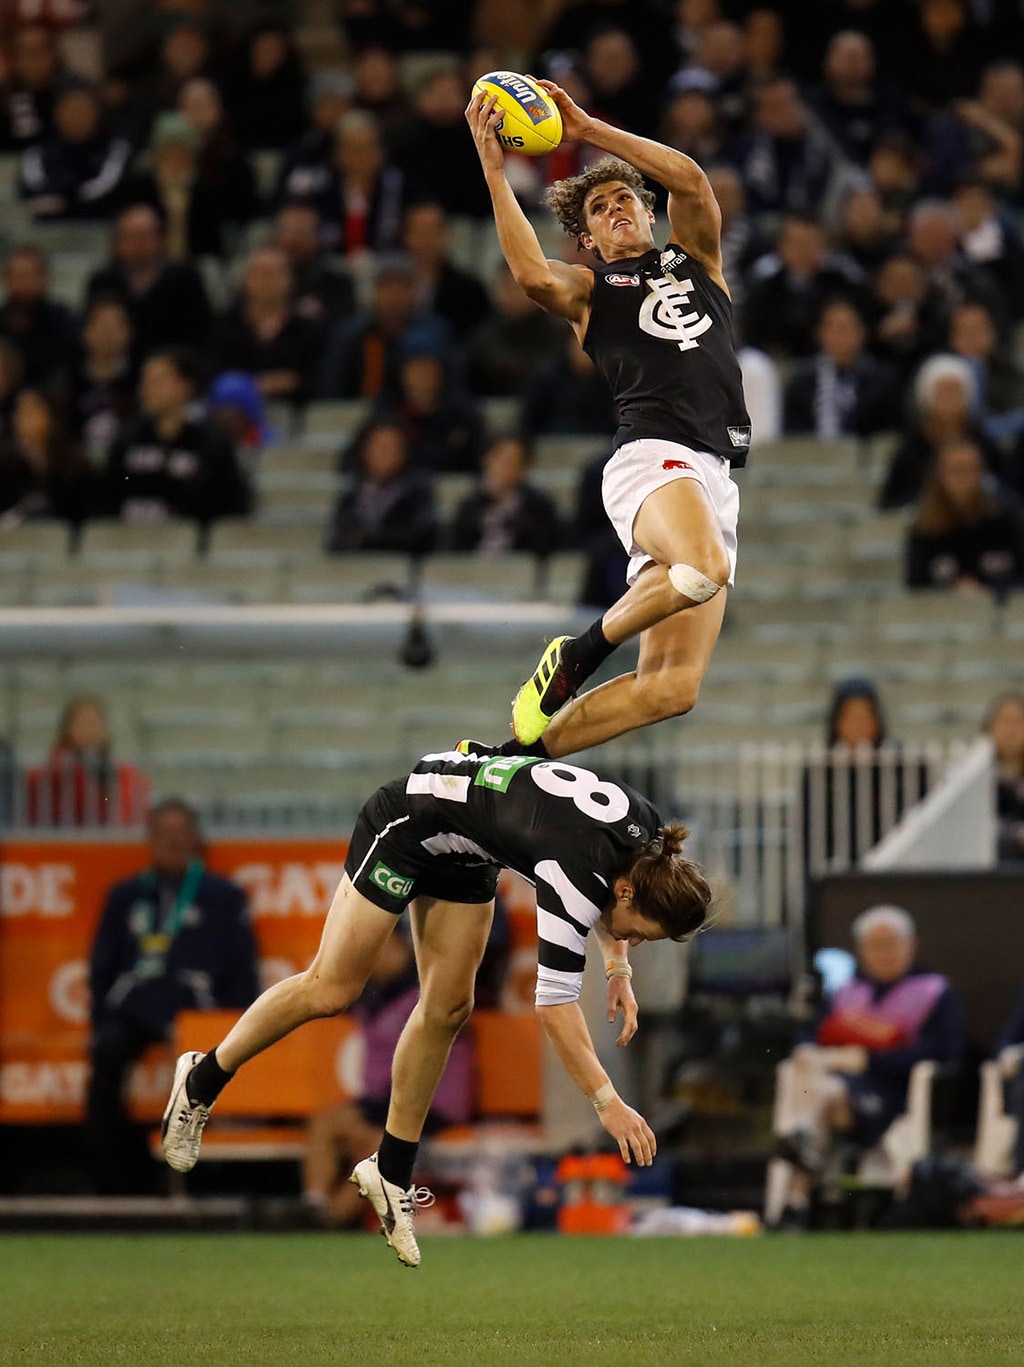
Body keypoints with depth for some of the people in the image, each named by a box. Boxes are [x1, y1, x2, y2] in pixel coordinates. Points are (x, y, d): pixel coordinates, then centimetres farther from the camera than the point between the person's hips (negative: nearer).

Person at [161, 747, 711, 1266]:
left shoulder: (651, 837, -13)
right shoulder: (575, 874, -36)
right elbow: (554, 1005, -34)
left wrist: (618, 969, 4)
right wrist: (607, 1102, -31)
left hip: (467, 856, 8)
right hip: (410, 819, -8)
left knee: (447, 1010, 6)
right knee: (331, 989, -4)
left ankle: (392, 1172, 15)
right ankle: (203, 1081, 15)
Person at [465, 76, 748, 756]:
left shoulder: (695, 259, 27)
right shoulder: (589, 289, 16)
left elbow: (691, 180, 9)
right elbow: (534, 274, -8)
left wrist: (589, 128, 9)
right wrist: (493, 166, -9)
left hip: (717, 478, 5)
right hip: (654, 455, -4)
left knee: (672, 687, -6)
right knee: (705, 567, -38)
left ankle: (524, 752, 2)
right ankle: (578, 653, -14)